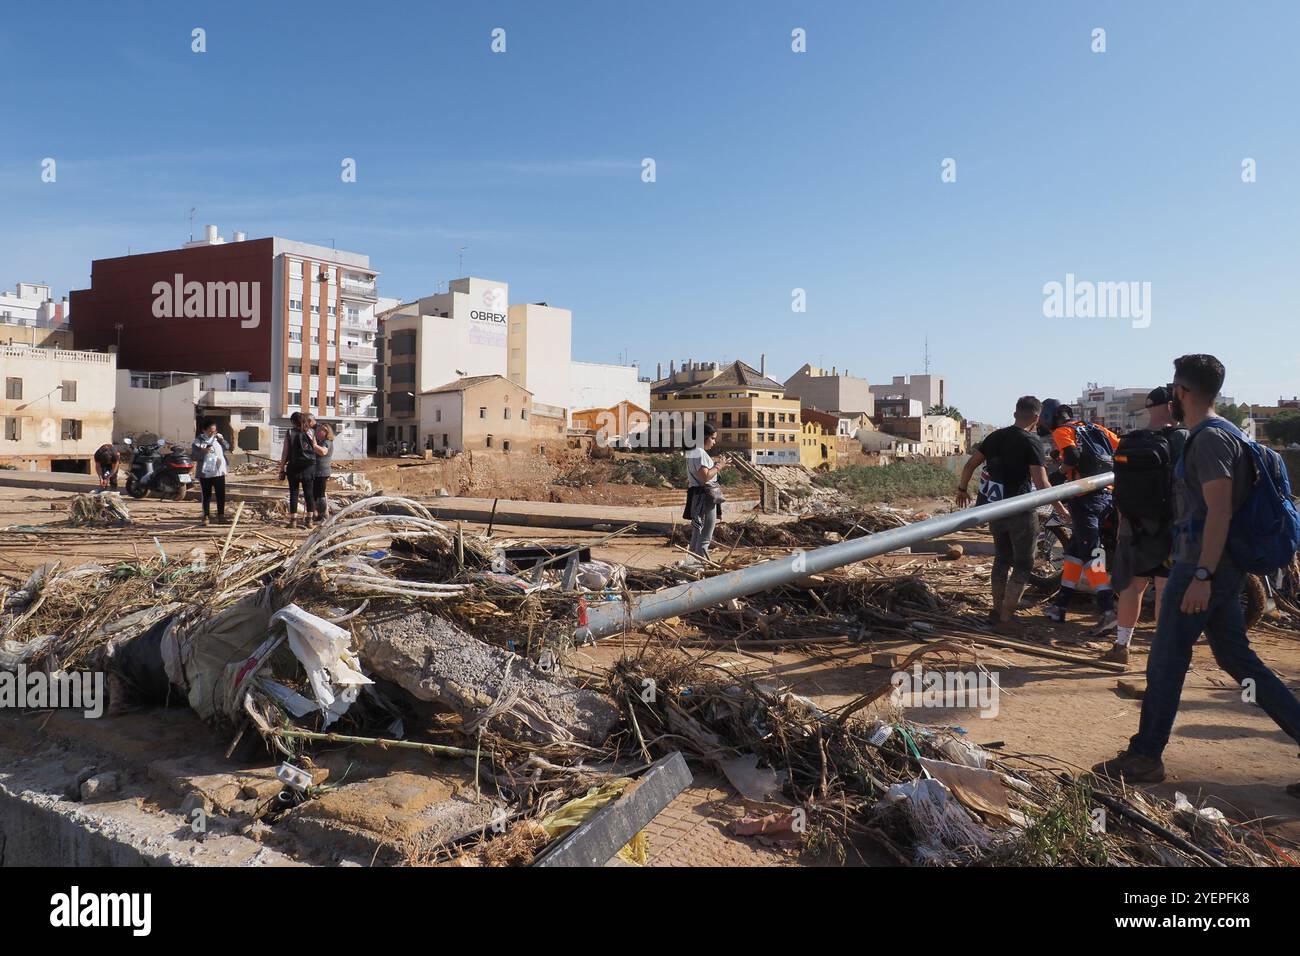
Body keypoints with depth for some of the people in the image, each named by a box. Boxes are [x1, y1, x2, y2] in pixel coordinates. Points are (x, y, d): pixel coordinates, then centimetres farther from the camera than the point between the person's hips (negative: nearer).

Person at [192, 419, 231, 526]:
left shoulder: (217, 438, 8)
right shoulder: (198, 441, -4)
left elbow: (227, 448, 9)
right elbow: (194, 456, -7)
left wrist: (222, 439, -7)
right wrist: (203, 452, -23)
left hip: (219, 472, 3)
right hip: (205, 473, -3)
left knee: (221, 495, 6)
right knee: (206, 495, 3)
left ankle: (221, 515, 17)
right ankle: (205, 517, 9)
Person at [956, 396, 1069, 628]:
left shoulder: (996, 436, 6)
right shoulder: (1031, 442, -12)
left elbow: (970, 464, 9)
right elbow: (1041, 483, -20)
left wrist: (962, 489, 23)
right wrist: (1059, 507, -10)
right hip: (1020, 511, -6)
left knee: (1002, 559, 20)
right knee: (1023, 564, 6)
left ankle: (997, 610, 24)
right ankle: (1006, 616, 5)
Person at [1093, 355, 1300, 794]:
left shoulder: (1210, 439, -16)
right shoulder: (1220, 434, 16)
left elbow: (1219, 511, -23)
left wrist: (1201, 576, -26)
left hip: (1203, 567, -10)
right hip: (1220, 568, 10)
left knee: (1166, 660, -2)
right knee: (1238, 659, 14)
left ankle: (1145, 758, 8)